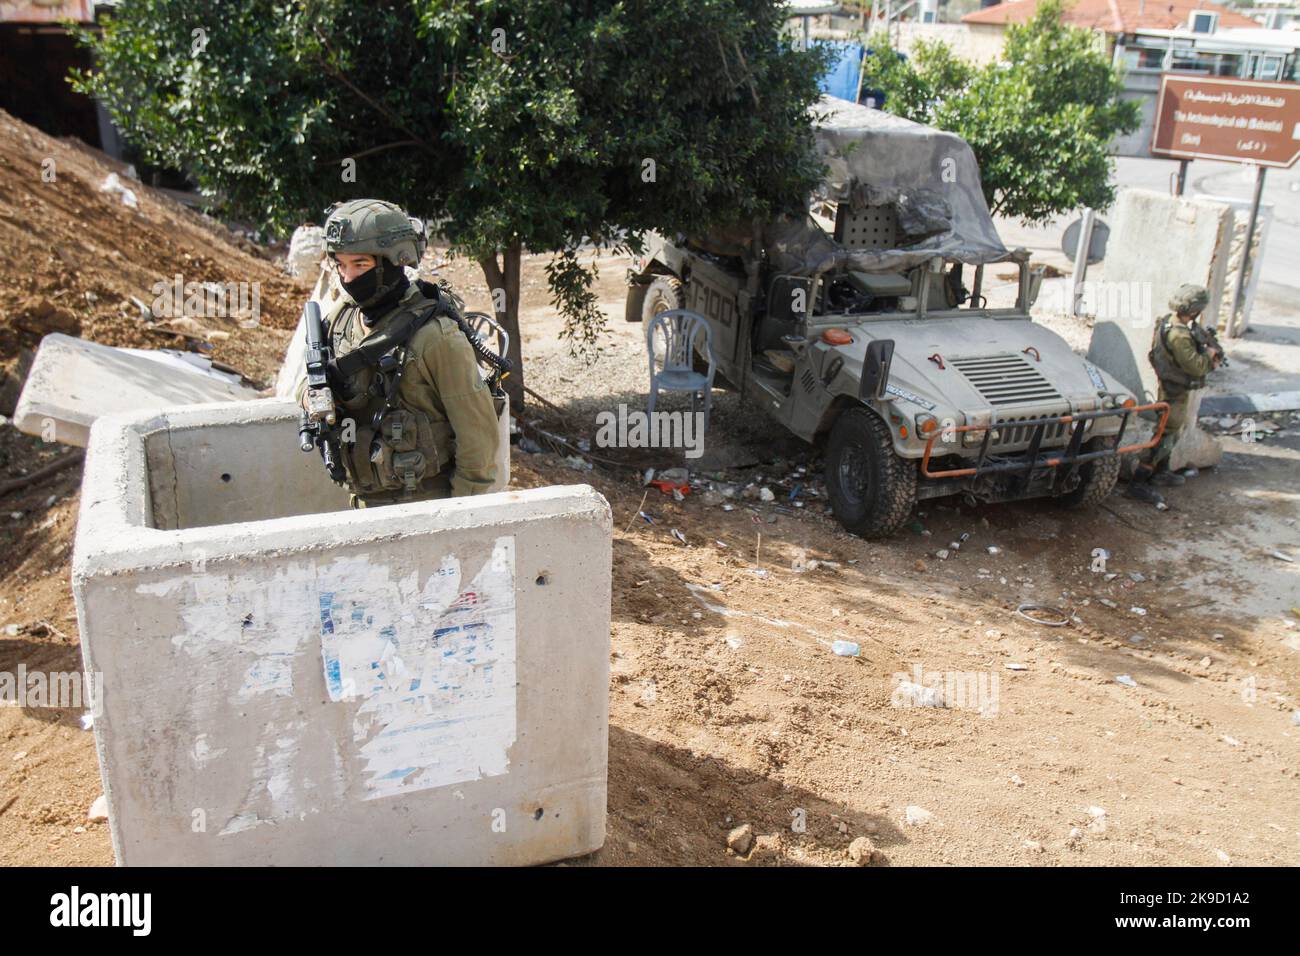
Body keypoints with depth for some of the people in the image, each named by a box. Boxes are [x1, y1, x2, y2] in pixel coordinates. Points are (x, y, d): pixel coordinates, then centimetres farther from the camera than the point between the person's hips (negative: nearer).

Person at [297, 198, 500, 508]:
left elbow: (478, 432, -16)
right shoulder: (339, 314, 1)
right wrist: (312, 397, -7)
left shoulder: (435, 334, -19)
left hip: (423, 504, -6)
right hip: (364, 498, 6)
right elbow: (308, 380, 18)